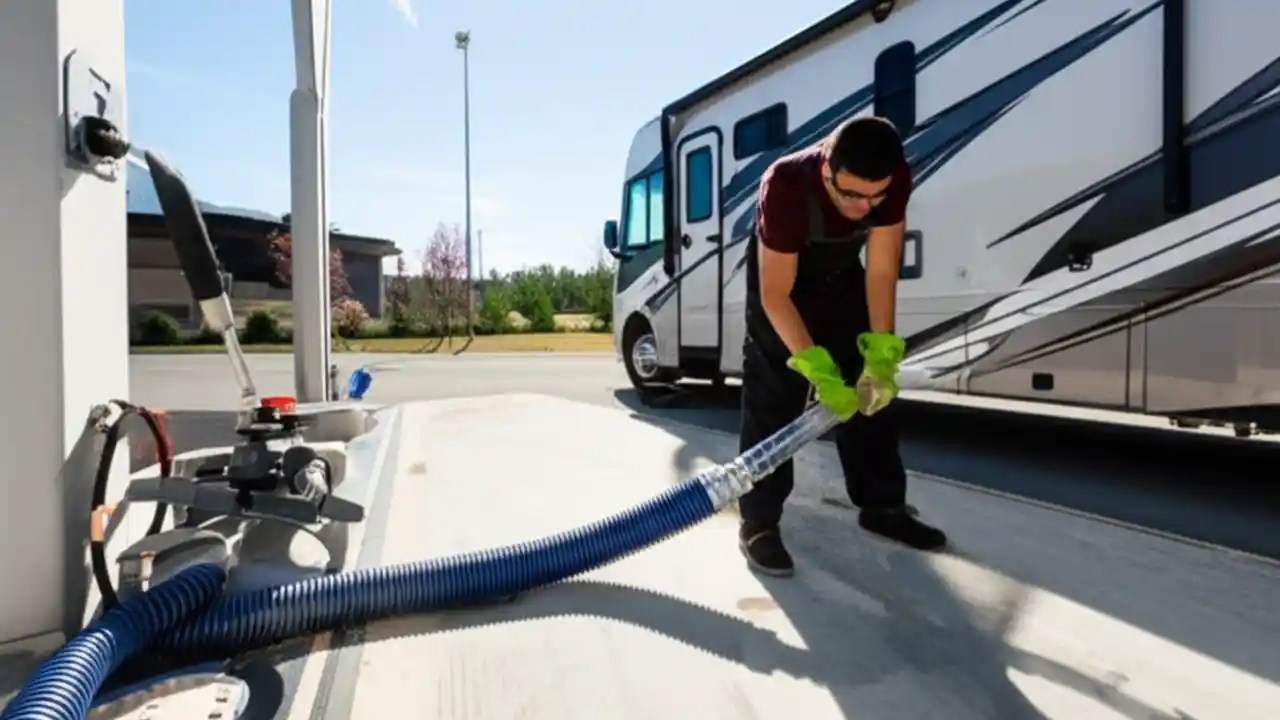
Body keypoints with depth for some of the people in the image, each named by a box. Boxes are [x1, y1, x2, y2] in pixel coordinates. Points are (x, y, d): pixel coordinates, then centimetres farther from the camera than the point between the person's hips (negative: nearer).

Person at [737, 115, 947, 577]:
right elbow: (776, 295, -35)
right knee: (771, 402, -11)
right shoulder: (786, 185, -38)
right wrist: (818, 369, -38)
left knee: (873, 391, 5)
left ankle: (883, 505, 19)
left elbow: (881, 271, -19)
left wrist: (881, 352, -26)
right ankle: (758, 524, -2)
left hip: (842, 278, 5)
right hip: (778, 281, -4)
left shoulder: (895, 181, -25)